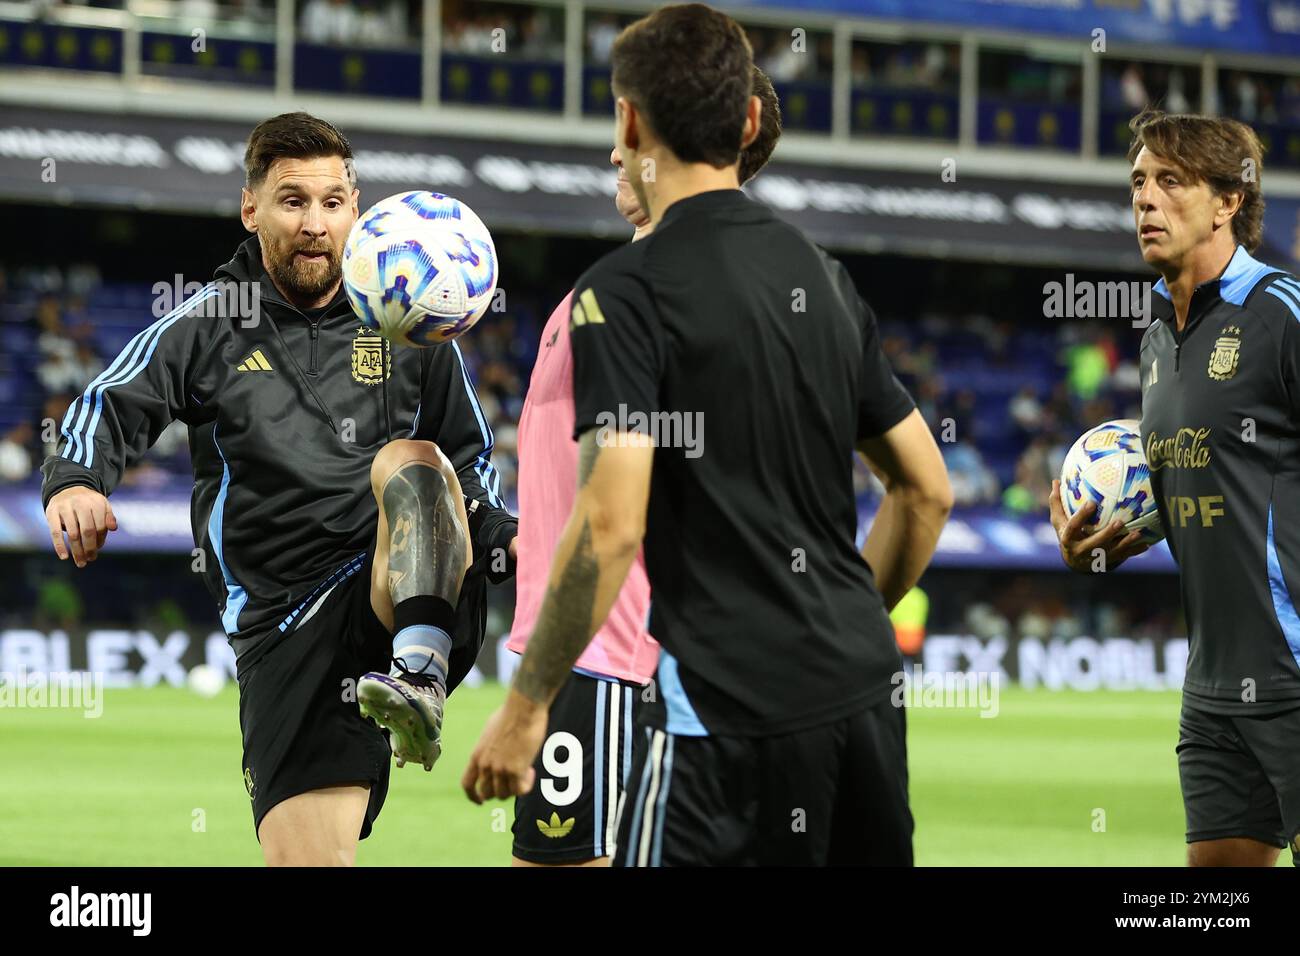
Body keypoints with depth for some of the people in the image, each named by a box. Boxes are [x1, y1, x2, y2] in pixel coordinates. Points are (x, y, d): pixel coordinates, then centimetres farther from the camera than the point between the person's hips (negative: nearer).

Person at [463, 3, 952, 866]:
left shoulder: (627, 290, -9)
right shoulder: (822, 275, 13)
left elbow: (611, 525, -18)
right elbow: (927, 489, 17)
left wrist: (526, 707, -11)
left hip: (729, 706, -7)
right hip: (863, 689, 7)